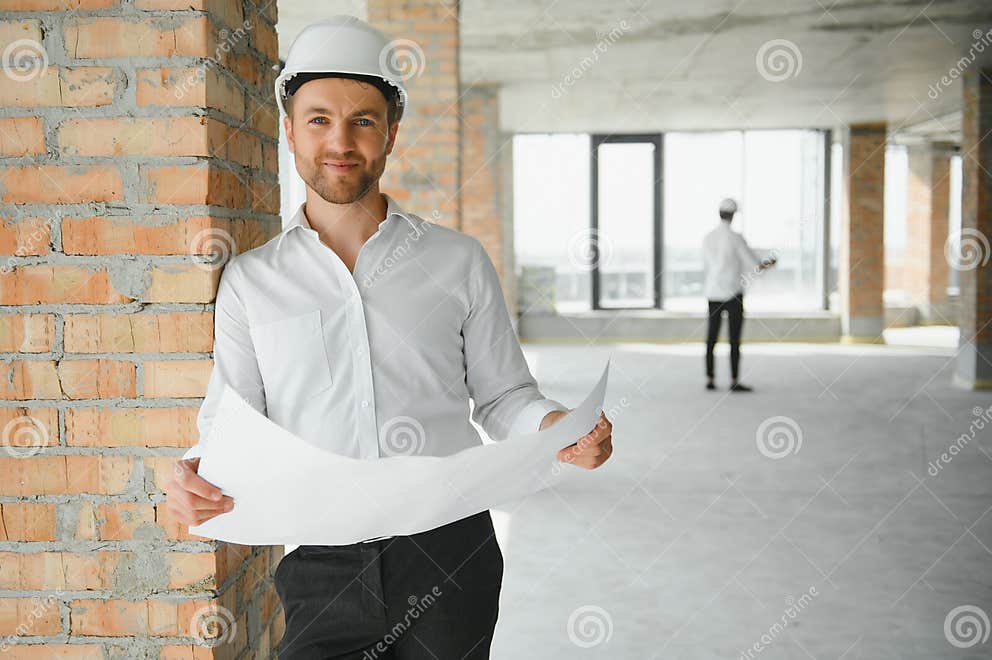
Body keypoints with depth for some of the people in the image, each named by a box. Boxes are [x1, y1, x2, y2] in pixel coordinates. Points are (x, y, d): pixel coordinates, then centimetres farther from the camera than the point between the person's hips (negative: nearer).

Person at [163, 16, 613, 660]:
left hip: (450, 556, 0)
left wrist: (558, 428, -12)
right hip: (320, 566, 0)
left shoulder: (459, 260, 5)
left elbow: (502, 395, 8)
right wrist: (195, 474, -15)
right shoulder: (248, 279, 7)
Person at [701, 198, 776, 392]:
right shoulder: (736, 238, -12)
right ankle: (734, 382, -1)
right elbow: (754, 264, -6)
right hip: (732, 294, -5)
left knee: (711, 338, 9)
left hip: (713, 293, 5)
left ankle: (709, 380, 10)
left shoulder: (707, 238, 4)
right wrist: (768, 263, 17)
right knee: (735, 340, -1)